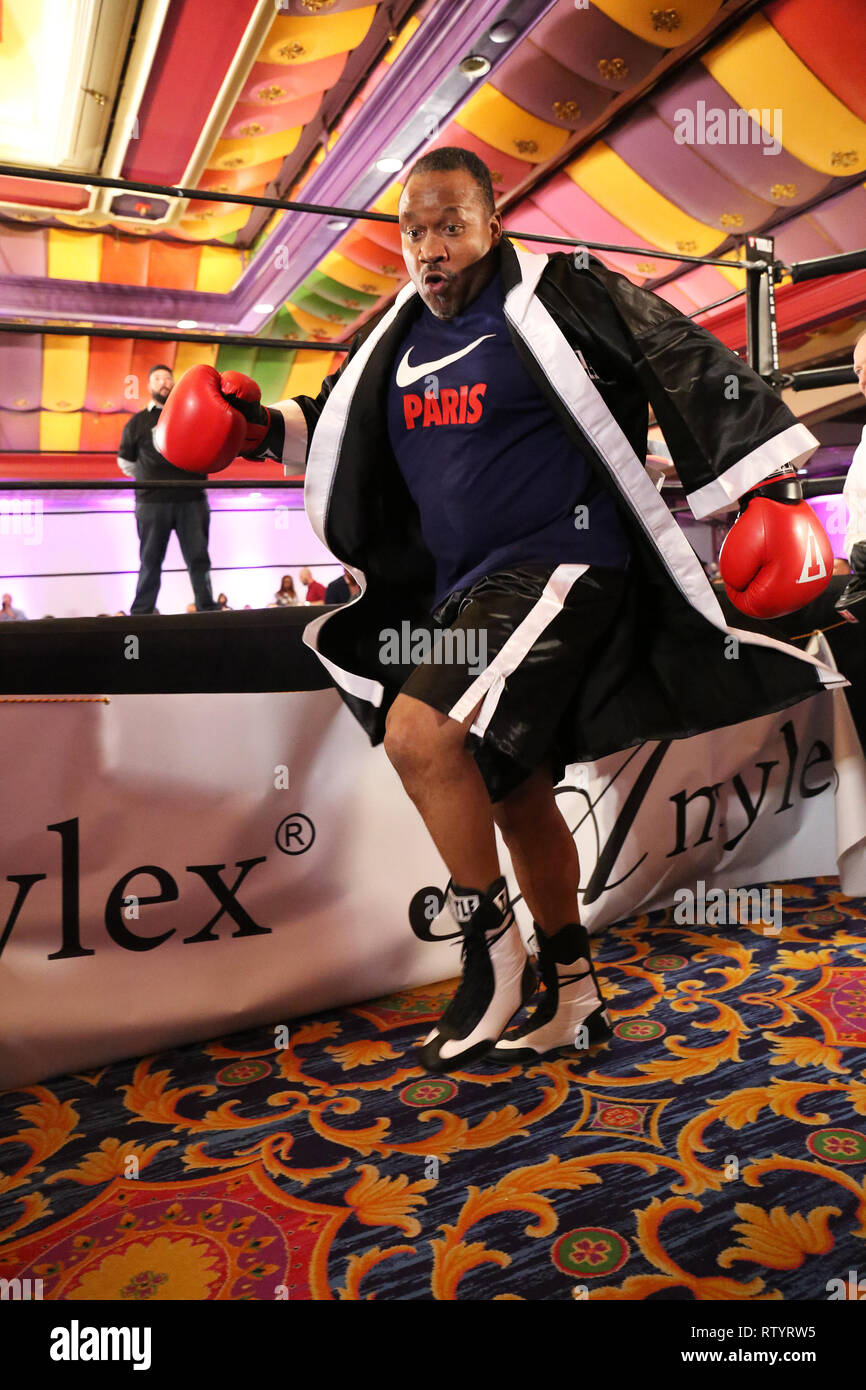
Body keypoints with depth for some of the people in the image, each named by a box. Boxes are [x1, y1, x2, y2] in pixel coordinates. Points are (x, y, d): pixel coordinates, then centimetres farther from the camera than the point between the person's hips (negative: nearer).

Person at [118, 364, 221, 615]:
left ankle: (208, 610, 2)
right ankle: (140, 614, 6)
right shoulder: (137, 422, 11)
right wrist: (148, 480, 16)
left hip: (191, 500, 1)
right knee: (150, 561, 2)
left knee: (198, 558, -1)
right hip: (152, 502, 0)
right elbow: (125, 461, 21)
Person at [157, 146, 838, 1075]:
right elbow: (338, 425, 28)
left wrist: (766, 488, -9)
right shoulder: (398, 337, 13)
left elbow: (693, 367, -5)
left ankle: (494, 951, -1)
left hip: (559, 567, -8)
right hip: (461, 592, 8)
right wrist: (263, 427, 11)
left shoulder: (561, 297, -6)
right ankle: (572, 998, 29)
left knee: (419, 734, -24)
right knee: (511, 788, 12)